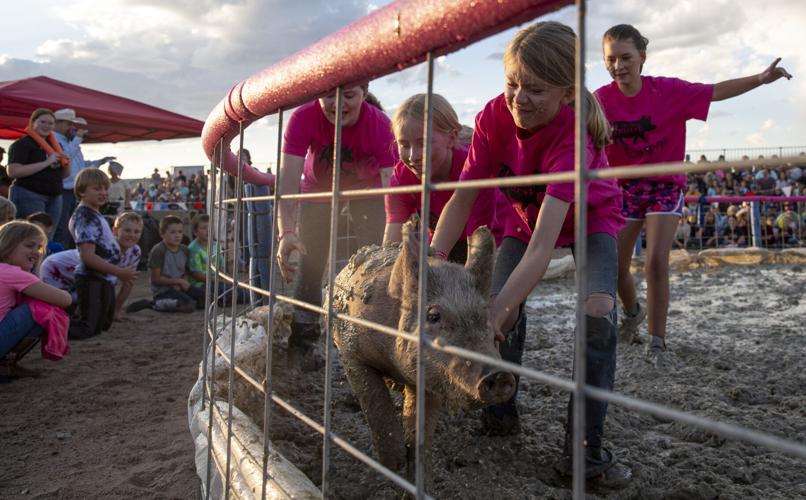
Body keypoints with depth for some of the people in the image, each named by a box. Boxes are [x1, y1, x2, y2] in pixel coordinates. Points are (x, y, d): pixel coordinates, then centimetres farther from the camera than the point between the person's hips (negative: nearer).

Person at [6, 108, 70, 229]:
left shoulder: (54, 145, 16)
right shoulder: (22, 144, -5)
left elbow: (64, 174, 21)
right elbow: (13, 172, -17)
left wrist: (66, 163, -2)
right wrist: (46, 163, -20)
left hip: (54, 197, 7)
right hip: (29, 196, -7)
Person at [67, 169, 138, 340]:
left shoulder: (95, 216, 15)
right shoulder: (85, 218, -15)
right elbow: (88, 257, -23)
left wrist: (120, 271, 15)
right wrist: (119, 272, -20)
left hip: (104, 281, 10)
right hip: (93, 281, -10)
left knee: (103, 324, 23)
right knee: (87, 330, -9)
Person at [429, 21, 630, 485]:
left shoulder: (572, 134, -39)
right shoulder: (494, 117, -26)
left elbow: (543, 245, -48)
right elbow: (462, 200, -24)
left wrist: (493, 315, -57)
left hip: (589, 217, -3)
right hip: (526, 215, 4)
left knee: (598, 312, -25)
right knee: (503, 307, -13)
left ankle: (585, 448, -10)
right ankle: (501, 412, 13)